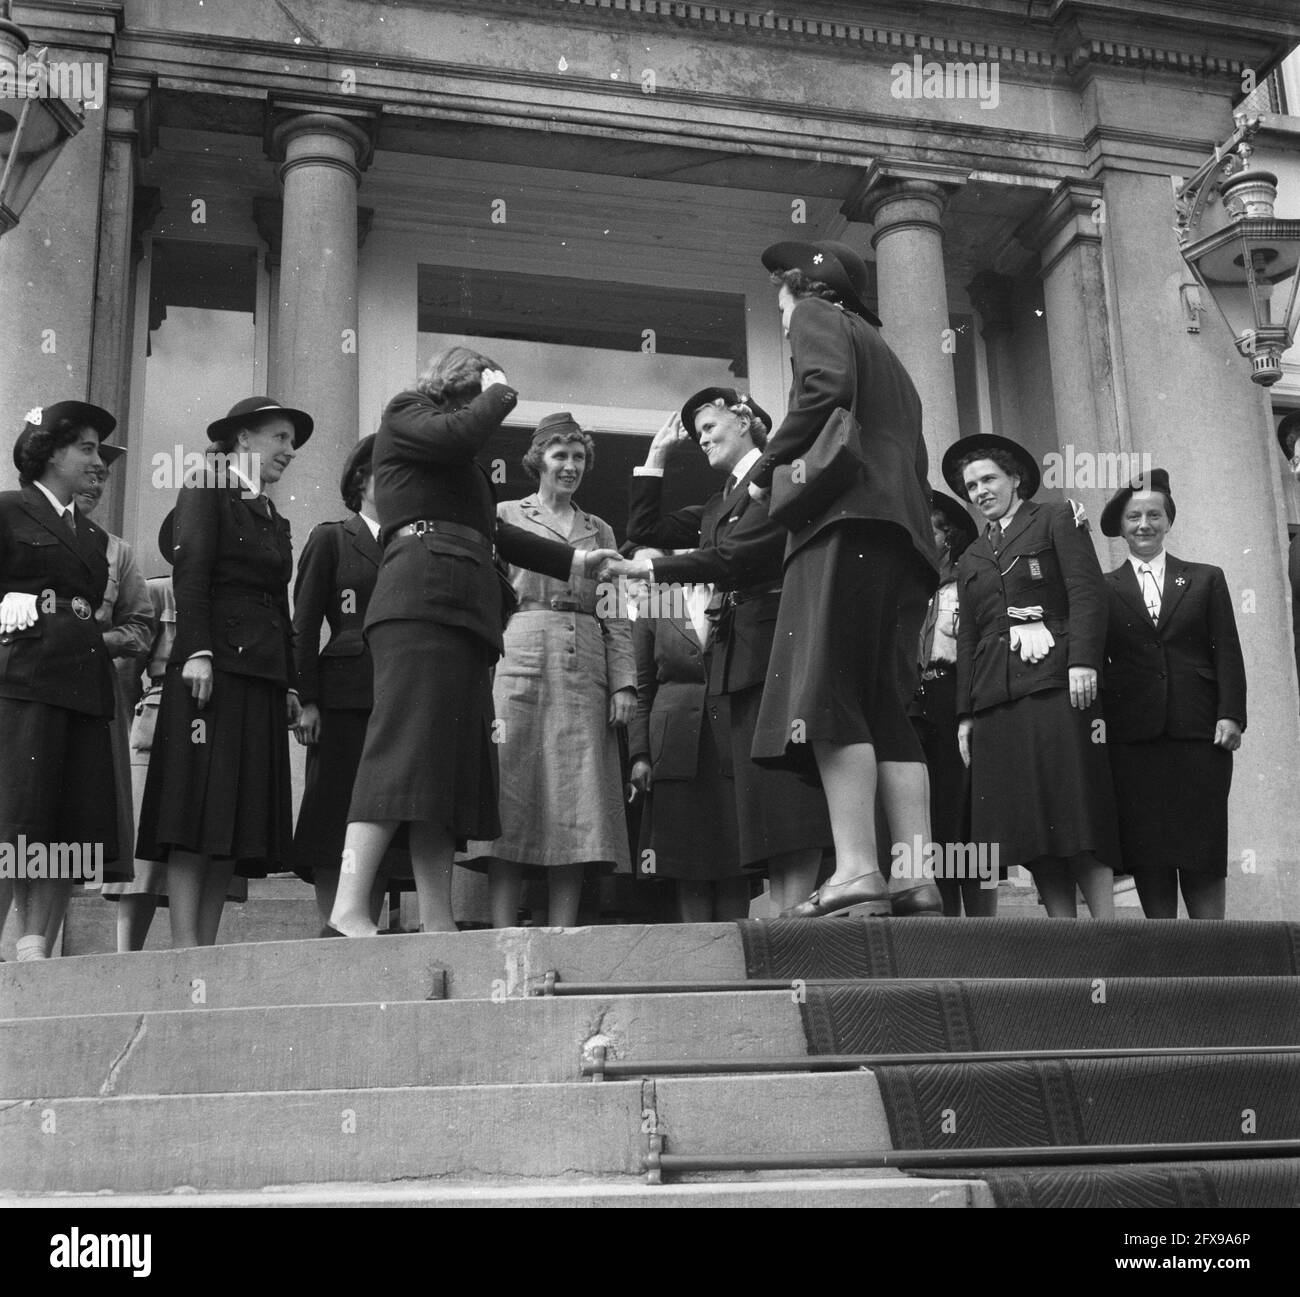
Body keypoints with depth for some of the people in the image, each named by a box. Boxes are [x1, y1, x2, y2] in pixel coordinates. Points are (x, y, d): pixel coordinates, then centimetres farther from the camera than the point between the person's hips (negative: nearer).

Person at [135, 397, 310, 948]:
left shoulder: (275, 519, 24)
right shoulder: (205, 492, 3)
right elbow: (190, 576, -9)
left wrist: (290, 684, 15)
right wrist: (197, 651, -20)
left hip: (264, 676, 7)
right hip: (216, 664, -7)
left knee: (244, 816, 1)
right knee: (202, 805, -12)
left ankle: (207, 944, 2)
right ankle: (184, 945, -14)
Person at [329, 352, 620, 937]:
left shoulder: (461, 466, 34)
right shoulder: (405, 411, 11)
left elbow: (492, 529, 31)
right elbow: (457, 434, -10)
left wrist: (572, 561, 29)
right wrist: (500, 393, 7)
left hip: (463, 607, 9)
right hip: (424, 597, -9)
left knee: (455, 760, 0)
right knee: (408, 742, -20)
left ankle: (438, 922, -4)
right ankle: (350, 906, -25)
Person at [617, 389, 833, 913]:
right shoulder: (717, 503, 26)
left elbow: (737, 553, -11)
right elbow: (645, 528, 23)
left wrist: (654, 569, -6)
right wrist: (657, 455, 19)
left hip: (773, 647, -8)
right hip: (733, 656, 8)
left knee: (782, 786, -15)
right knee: (757, 796, 1)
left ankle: (793, 909, -19)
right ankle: (783, 910, -1)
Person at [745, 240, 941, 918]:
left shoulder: (818, 318, 11)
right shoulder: (888, 358, 36)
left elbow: (826, 388, -11)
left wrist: (765, 469, -3)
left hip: (847, 518, -8)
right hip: (905, 537, 9)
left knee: (829, 695, -15)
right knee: (886, 708, 2)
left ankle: (857, 872, -25)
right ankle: (916, 878, -6)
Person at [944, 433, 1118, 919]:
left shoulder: (1057, 519, 11)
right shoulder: (971, 559, 25)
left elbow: (1087, 591, -1)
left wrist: (1083, 660, -15)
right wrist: (965, 713, 12)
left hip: (1054, 683, -4)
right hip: (994, 695, 5)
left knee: (1076, 810, -12)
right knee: (1028, 824, -4)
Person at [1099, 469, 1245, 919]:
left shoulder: (1206, 579, 14)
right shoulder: (1104, 589, 12)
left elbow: (1228, 653, 7)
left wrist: (1230, 714, -5)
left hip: (1199, 730, 0)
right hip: (1132, 734, 0)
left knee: (1203, 848, -2)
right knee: (1145, 848, -2)